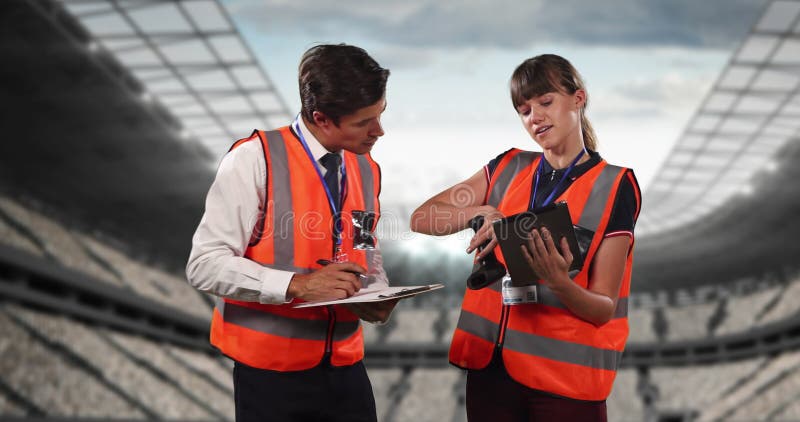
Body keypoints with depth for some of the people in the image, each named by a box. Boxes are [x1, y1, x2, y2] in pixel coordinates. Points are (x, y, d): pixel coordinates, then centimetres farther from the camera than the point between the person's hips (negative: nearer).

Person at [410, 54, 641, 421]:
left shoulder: (614, 186, -6)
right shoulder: (508, 168, 6)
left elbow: (604, 308, -8)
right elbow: (422, 219, 0)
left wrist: (559, 282, -28)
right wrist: (481, 213, -17)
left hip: (566, 379, -3)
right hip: (489, 366, 3)